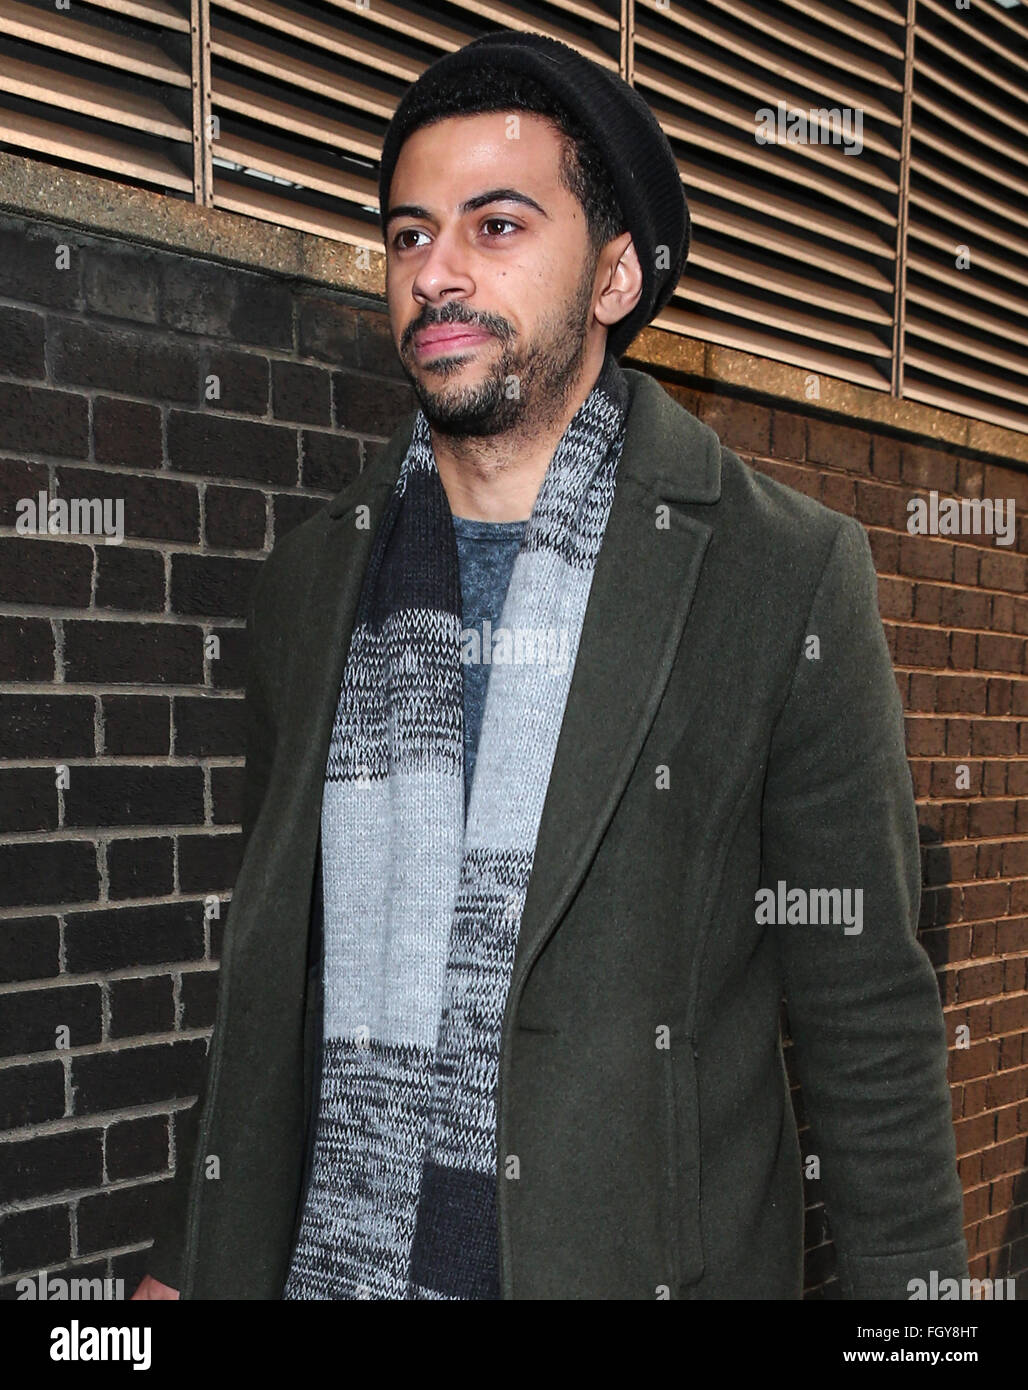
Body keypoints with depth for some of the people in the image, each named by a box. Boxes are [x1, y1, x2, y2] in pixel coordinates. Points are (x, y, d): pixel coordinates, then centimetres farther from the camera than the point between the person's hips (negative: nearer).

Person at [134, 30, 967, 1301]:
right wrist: (192, 1262, 10)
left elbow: (866, 1014, -7)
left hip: (642, 1256, -3)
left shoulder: (787, 578, -9)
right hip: (327, 1256, 4)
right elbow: (268, 967, 10)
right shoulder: (308, 583, 4)